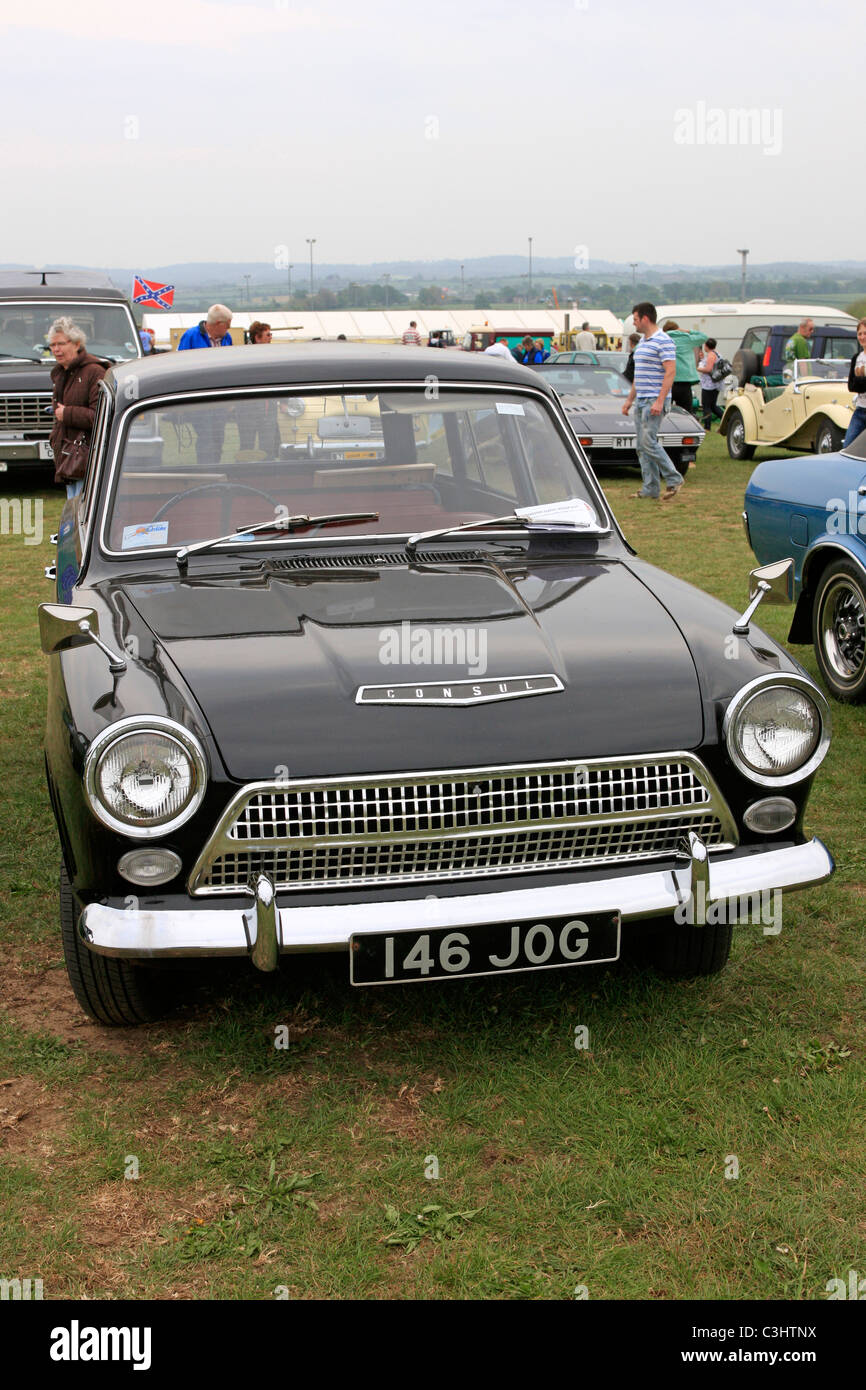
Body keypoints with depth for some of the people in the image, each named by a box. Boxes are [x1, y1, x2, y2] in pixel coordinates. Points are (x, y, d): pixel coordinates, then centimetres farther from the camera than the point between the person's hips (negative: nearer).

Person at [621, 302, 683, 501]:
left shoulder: (663, 342, -11)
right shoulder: (642, 342, 18)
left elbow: (670, 372, -18)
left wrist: (659, 401, -24)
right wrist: (630, 399, 24)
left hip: (654, 400, -9)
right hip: (641, 400, 9)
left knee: (648, 442, -14)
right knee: (642, 446, 6)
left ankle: (673, 479, -2)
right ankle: (650, 488, 10)